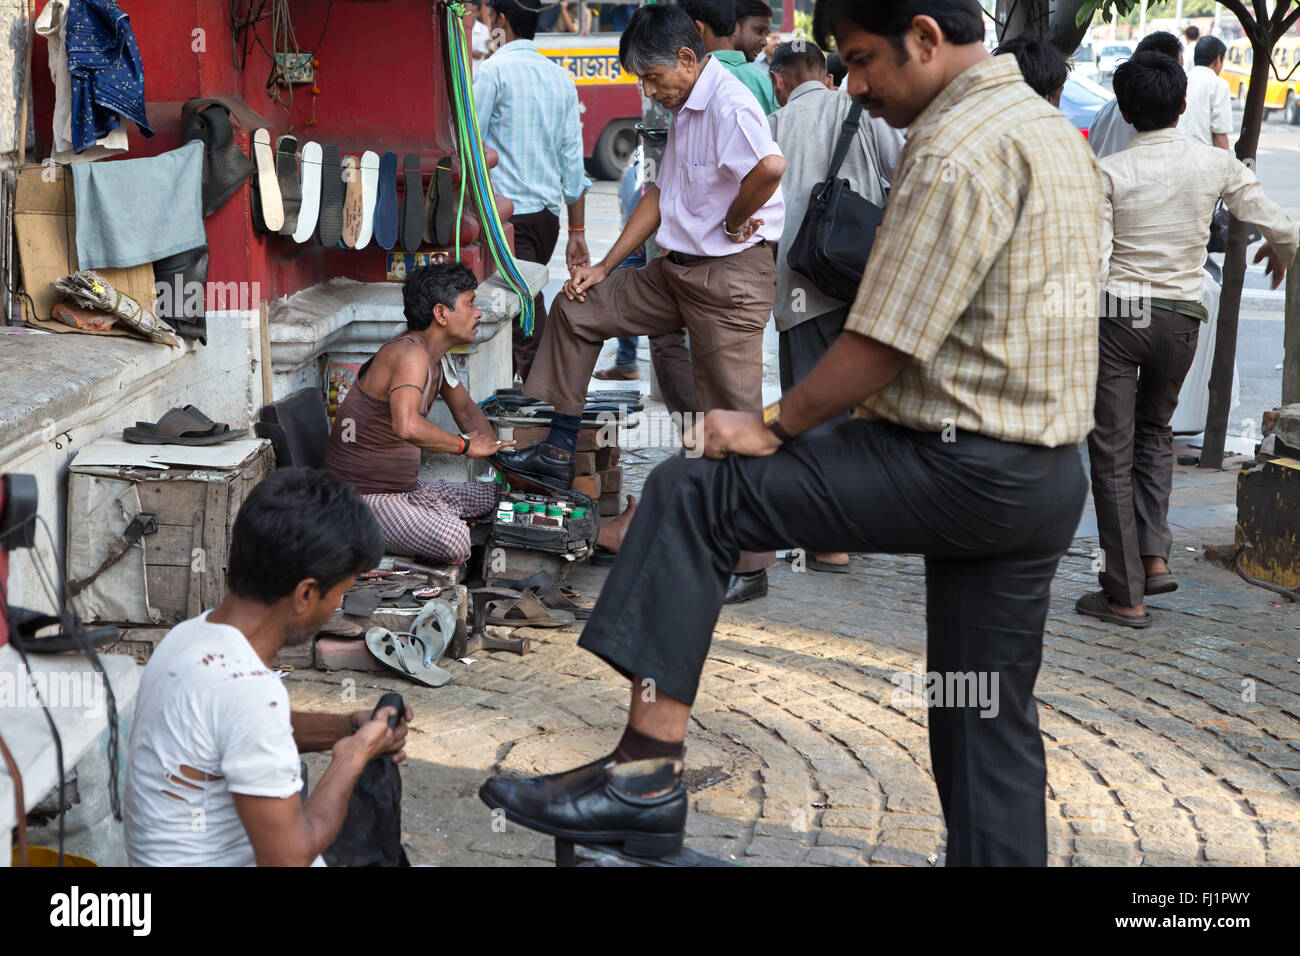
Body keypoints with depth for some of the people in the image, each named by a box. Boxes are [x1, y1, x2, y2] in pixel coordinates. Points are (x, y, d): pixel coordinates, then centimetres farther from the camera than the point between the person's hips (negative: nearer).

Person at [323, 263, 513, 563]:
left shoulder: (436, 357, 9)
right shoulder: (410, 353, -23)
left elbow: (467, 412, 26)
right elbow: (407, 425, -41)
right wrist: (463, 445, -27)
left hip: (409, 488, 10)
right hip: (365, 498, -10)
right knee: (453, 540, -33)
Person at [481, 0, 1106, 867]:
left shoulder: (959, 151, -15)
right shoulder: (1052, 129, 17)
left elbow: (883, 343, -19)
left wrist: (775, 427, -7)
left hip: (962, 469, -10)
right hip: (1050, 480, 10)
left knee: (692, 495, -10)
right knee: (991, 724, 16)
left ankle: (648, 770, -15)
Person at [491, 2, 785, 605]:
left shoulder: (728, 104, -17)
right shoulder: (683, 110, 15)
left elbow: (770, 166, -36)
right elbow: (661, 195, 21)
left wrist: (731, 224, -18)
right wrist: (605, 267, 17)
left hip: (732, 276, -10)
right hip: (677, 269, 10)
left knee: (732, 420, -6)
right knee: (577, 309, 14)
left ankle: (748, 569, 3)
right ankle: (558, 454, 22)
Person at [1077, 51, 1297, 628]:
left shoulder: (1108, 173, -8)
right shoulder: (1217, 165, 0)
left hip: (1116, 313, -3)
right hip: (1180, 318, 3)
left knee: (1112, 450, 4)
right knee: (1154, 430, 26)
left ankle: (1125, 595, 5)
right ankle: (1154, 555, 13)